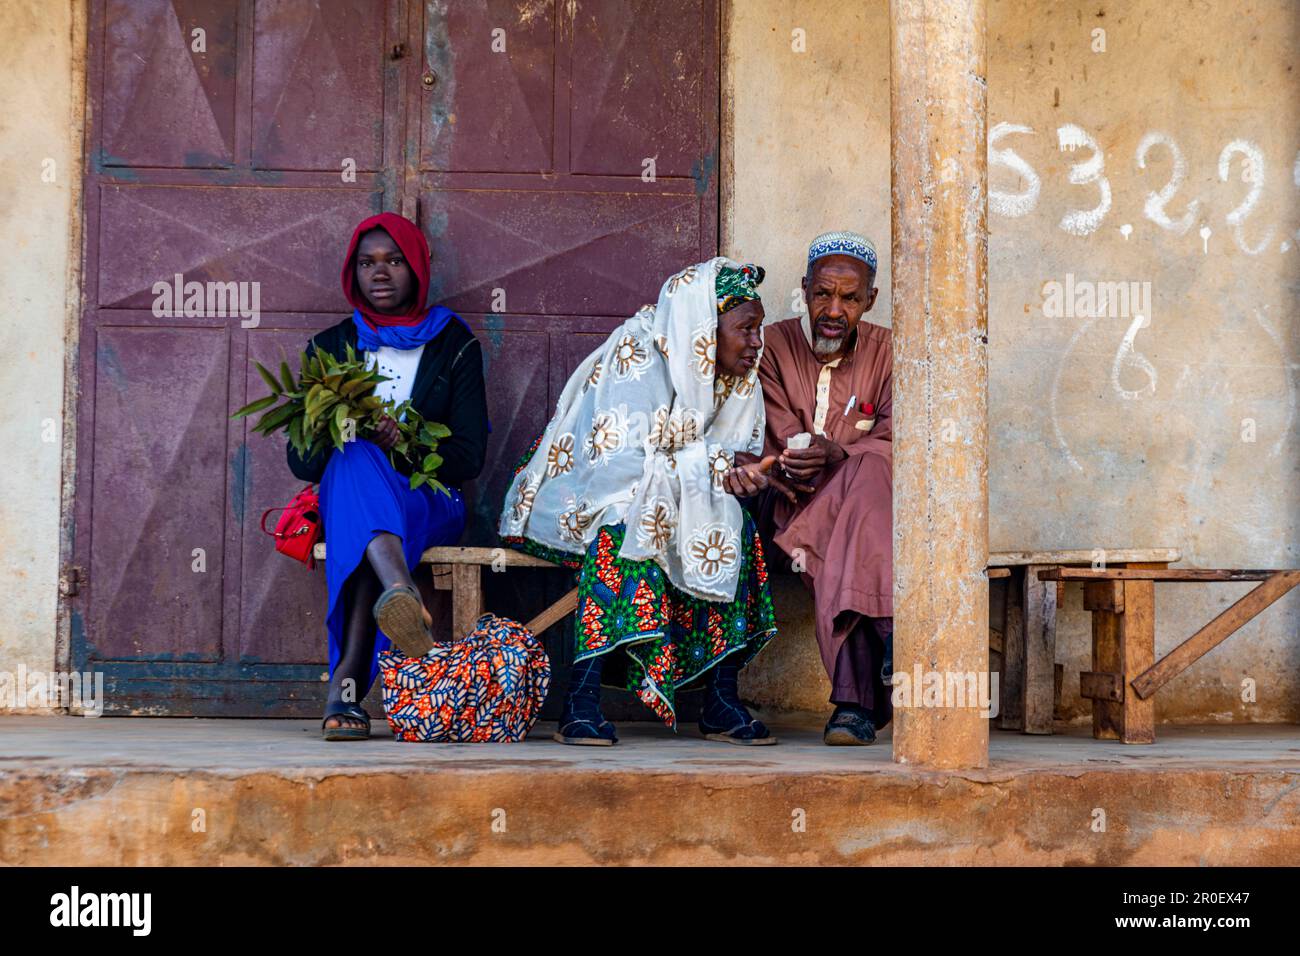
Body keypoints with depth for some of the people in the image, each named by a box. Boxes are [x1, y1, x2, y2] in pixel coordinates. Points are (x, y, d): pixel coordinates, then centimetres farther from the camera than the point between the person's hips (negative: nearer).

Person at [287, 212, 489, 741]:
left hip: (430, 503, -1)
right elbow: (301, 462, 8)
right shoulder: (330, 347, 15)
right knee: (355, 458, -36)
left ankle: (346, 682, -51)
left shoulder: (455, 346, 10)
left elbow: (469, 458, 1)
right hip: (345, 491, 1)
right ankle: (402, 591, -67)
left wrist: (404, 444, -18)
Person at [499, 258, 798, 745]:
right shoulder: (635, 356, -21)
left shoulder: (736, 376, 1)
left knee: (734, 526, -19)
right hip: (574, 496, -6)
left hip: (663, 503, 7)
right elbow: (617, 461, -28)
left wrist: (742, 471, -22)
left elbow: (735, 457, 2)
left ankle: (721, 698, -18)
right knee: (626, 516, -37)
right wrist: (711, 465, -28)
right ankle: (581, 698, -37)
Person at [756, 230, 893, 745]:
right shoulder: (774, 345, 6)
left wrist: (837, 455, -26)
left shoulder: (885, 350, 9)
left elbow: (896, 441, -5)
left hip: (870, 494, 1)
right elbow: (786, 444, -4)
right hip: (796, 508, -1)